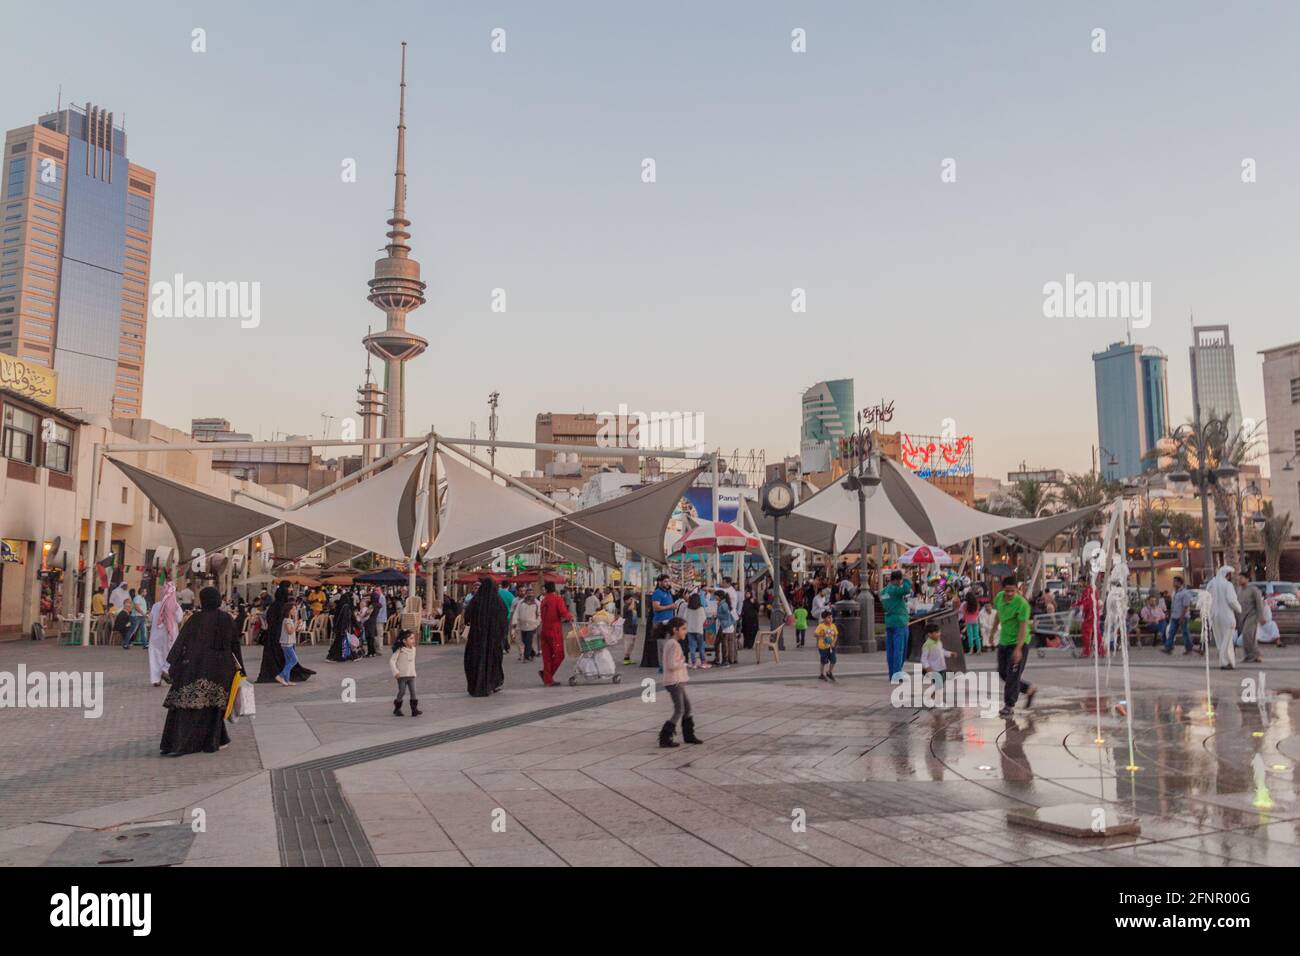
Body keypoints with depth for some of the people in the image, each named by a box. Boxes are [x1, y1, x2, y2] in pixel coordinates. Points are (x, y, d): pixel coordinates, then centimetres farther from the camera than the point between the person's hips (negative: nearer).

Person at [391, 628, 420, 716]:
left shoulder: (413, 649, 7)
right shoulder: (399, 650, -12)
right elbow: (391, 661, -12)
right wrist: (395, 672, -17)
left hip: (411, 675, 5)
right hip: (402, 676, -5)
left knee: (413, 692, -3)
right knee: (402, 692, -1)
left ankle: (414, 709, -2)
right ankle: (397, 709, 16)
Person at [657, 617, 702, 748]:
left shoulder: (668, 642, 12)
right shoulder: (674, 644, -18)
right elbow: (672, 665, -25)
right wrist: (683, 661, -10)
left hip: (677, 681, 10)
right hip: (674, 682, -10)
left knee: (687, 706, 18)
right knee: (679, 710, -7)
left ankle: (689, 735, 29)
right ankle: (665, 738, -4)